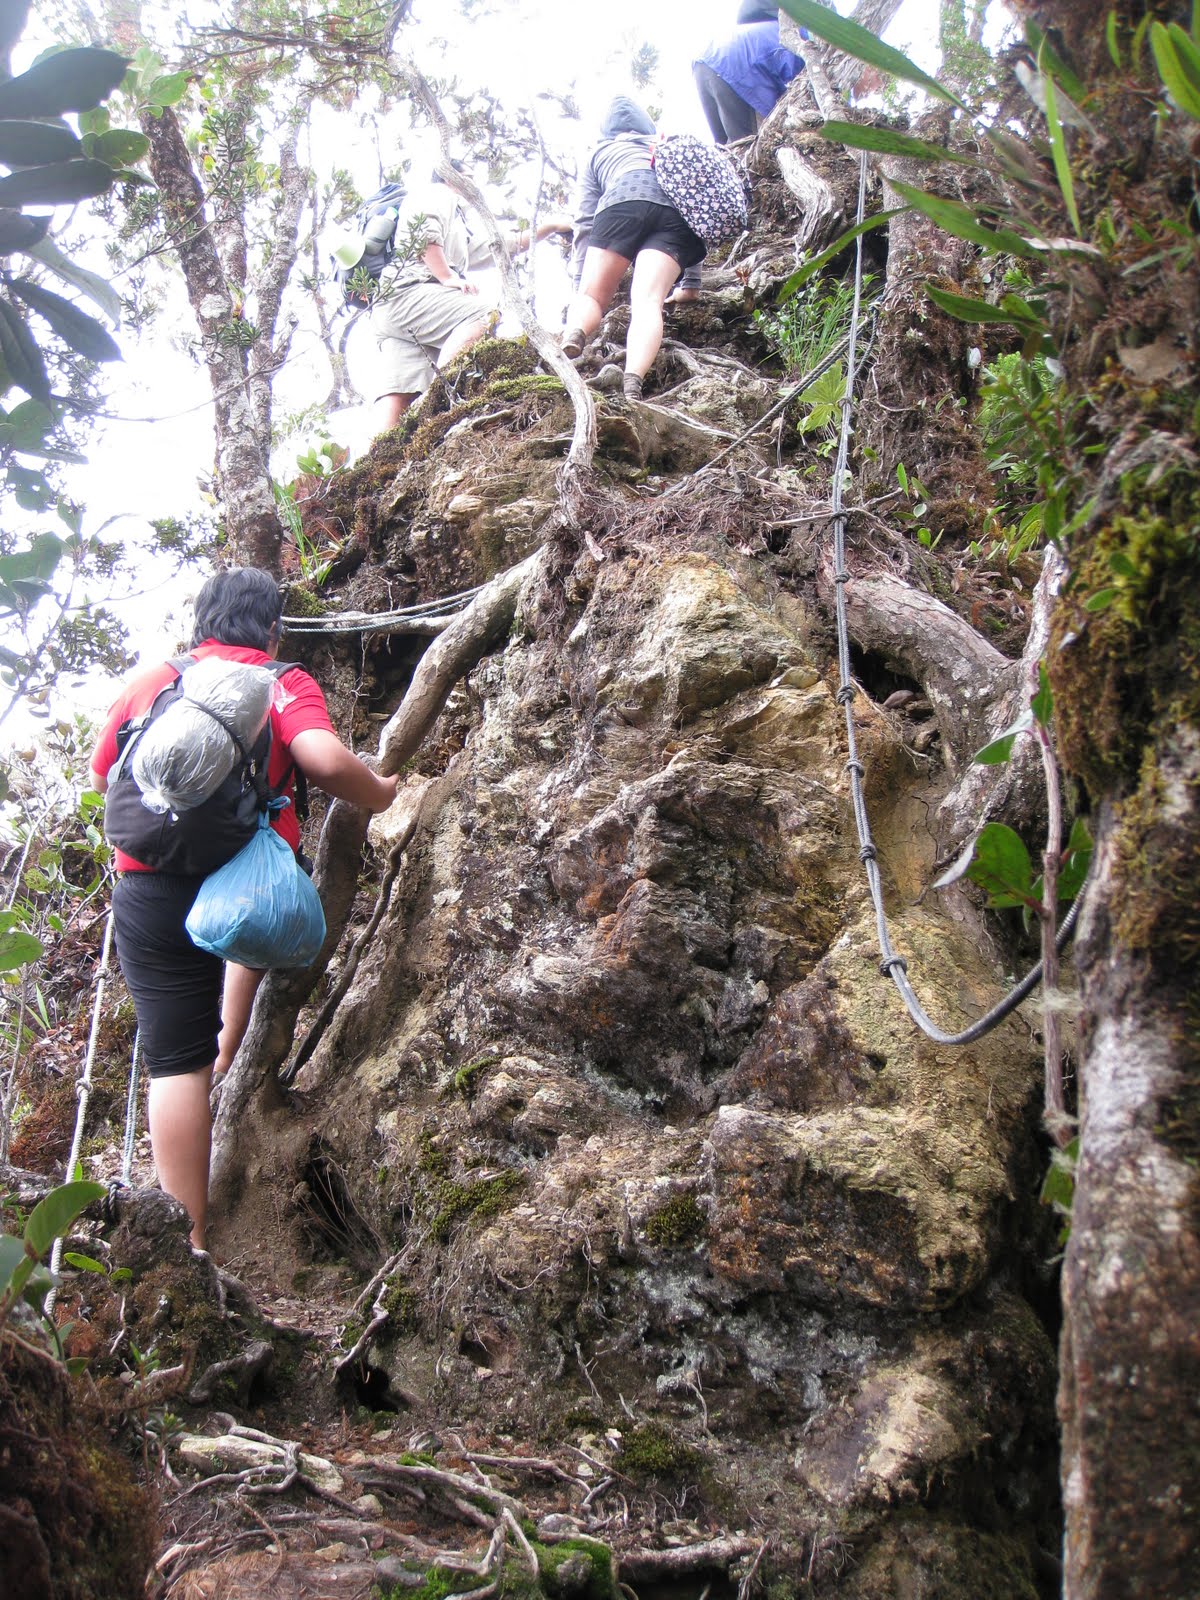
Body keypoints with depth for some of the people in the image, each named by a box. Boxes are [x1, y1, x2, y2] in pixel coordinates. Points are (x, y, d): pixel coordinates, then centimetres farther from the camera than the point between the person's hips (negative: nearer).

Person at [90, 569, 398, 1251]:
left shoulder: (149, 682, 11)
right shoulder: (284, 684, 2)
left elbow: (101, 779, 18)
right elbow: (325, 760, -16)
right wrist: (379, 794, 3)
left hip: (151, 896, 1)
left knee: (175, 1064, 3)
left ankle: (190, 1240, 2)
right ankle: (229, 1060, 36)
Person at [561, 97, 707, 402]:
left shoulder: (600, 152, 34)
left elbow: (585, 222, 24)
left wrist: (580, 283, 23)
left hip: (624, 199, -1)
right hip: (680, 207, 1)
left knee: (591, 296, 4)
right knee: (647, 300, -16)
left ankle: (574, 333, -33)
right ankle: (633, 379, -46)